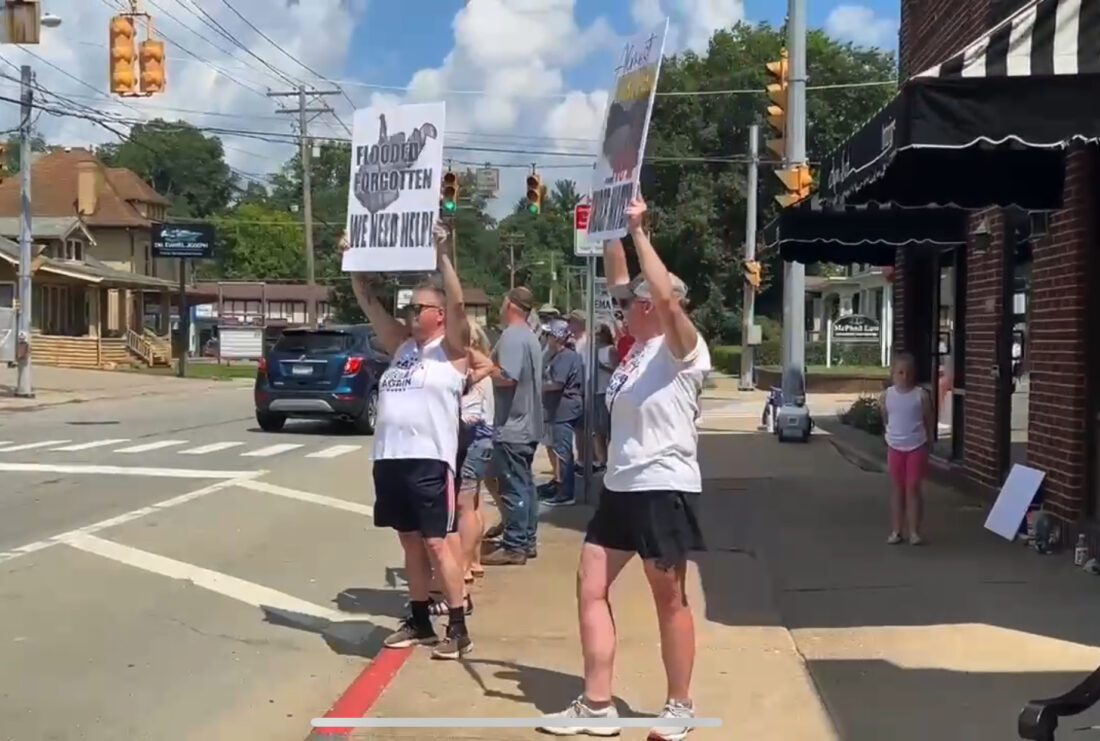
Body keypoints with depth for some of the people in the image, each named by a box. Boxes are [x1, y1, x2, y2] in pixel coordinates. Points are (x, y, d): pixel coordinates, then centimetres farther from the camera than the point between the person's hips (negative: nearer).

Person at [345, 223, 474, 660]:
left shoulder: (451, 350, -1)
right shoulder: (400, 345, 16)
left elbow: (457, 303, -16)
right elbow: (369, 304, 16)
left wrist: (442, 255, -20)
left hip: (430, 460, -7)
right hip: (389, 458, 7)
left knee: (436, 543, -5)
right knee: (410, 542, 14)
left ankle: (458, 628, 2)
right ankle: (419, 622, 23)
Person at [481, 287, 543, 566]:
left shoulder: (512, 336, -16)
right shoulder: (529, 336, 16)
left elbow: (506, 377, -25)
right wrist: (489, 364, 19)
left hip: (511, 427, -10)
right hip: (527, 425, 10)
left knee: (513, 487, -6)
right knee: (525, 483, 14)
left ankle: (514, 546, -3)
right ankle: (527, 541, 20)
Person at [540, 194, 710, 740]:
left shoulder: (684, 350, -11)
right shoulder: (637, 346, 10)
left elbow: (666, 297, -28)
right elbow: (618, 282, 13)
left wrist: (639, 231, -24)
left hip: (665, 490, -8)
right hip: (620, 487, 8)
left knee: (669, 601, 4)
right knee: (591, 588, 7)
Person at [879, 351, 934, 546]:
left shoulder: (921, 396, -8)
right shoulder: (886, 396, -2)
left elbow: (929, 420, 1)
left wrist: (927, 440, 5)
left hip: (917, 447, -2)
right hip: (895, 447, 2)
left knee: (913, 488, 0)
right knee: (898, 488, 10)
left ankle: (914, 531, 5)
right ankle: (896, 530, 14)